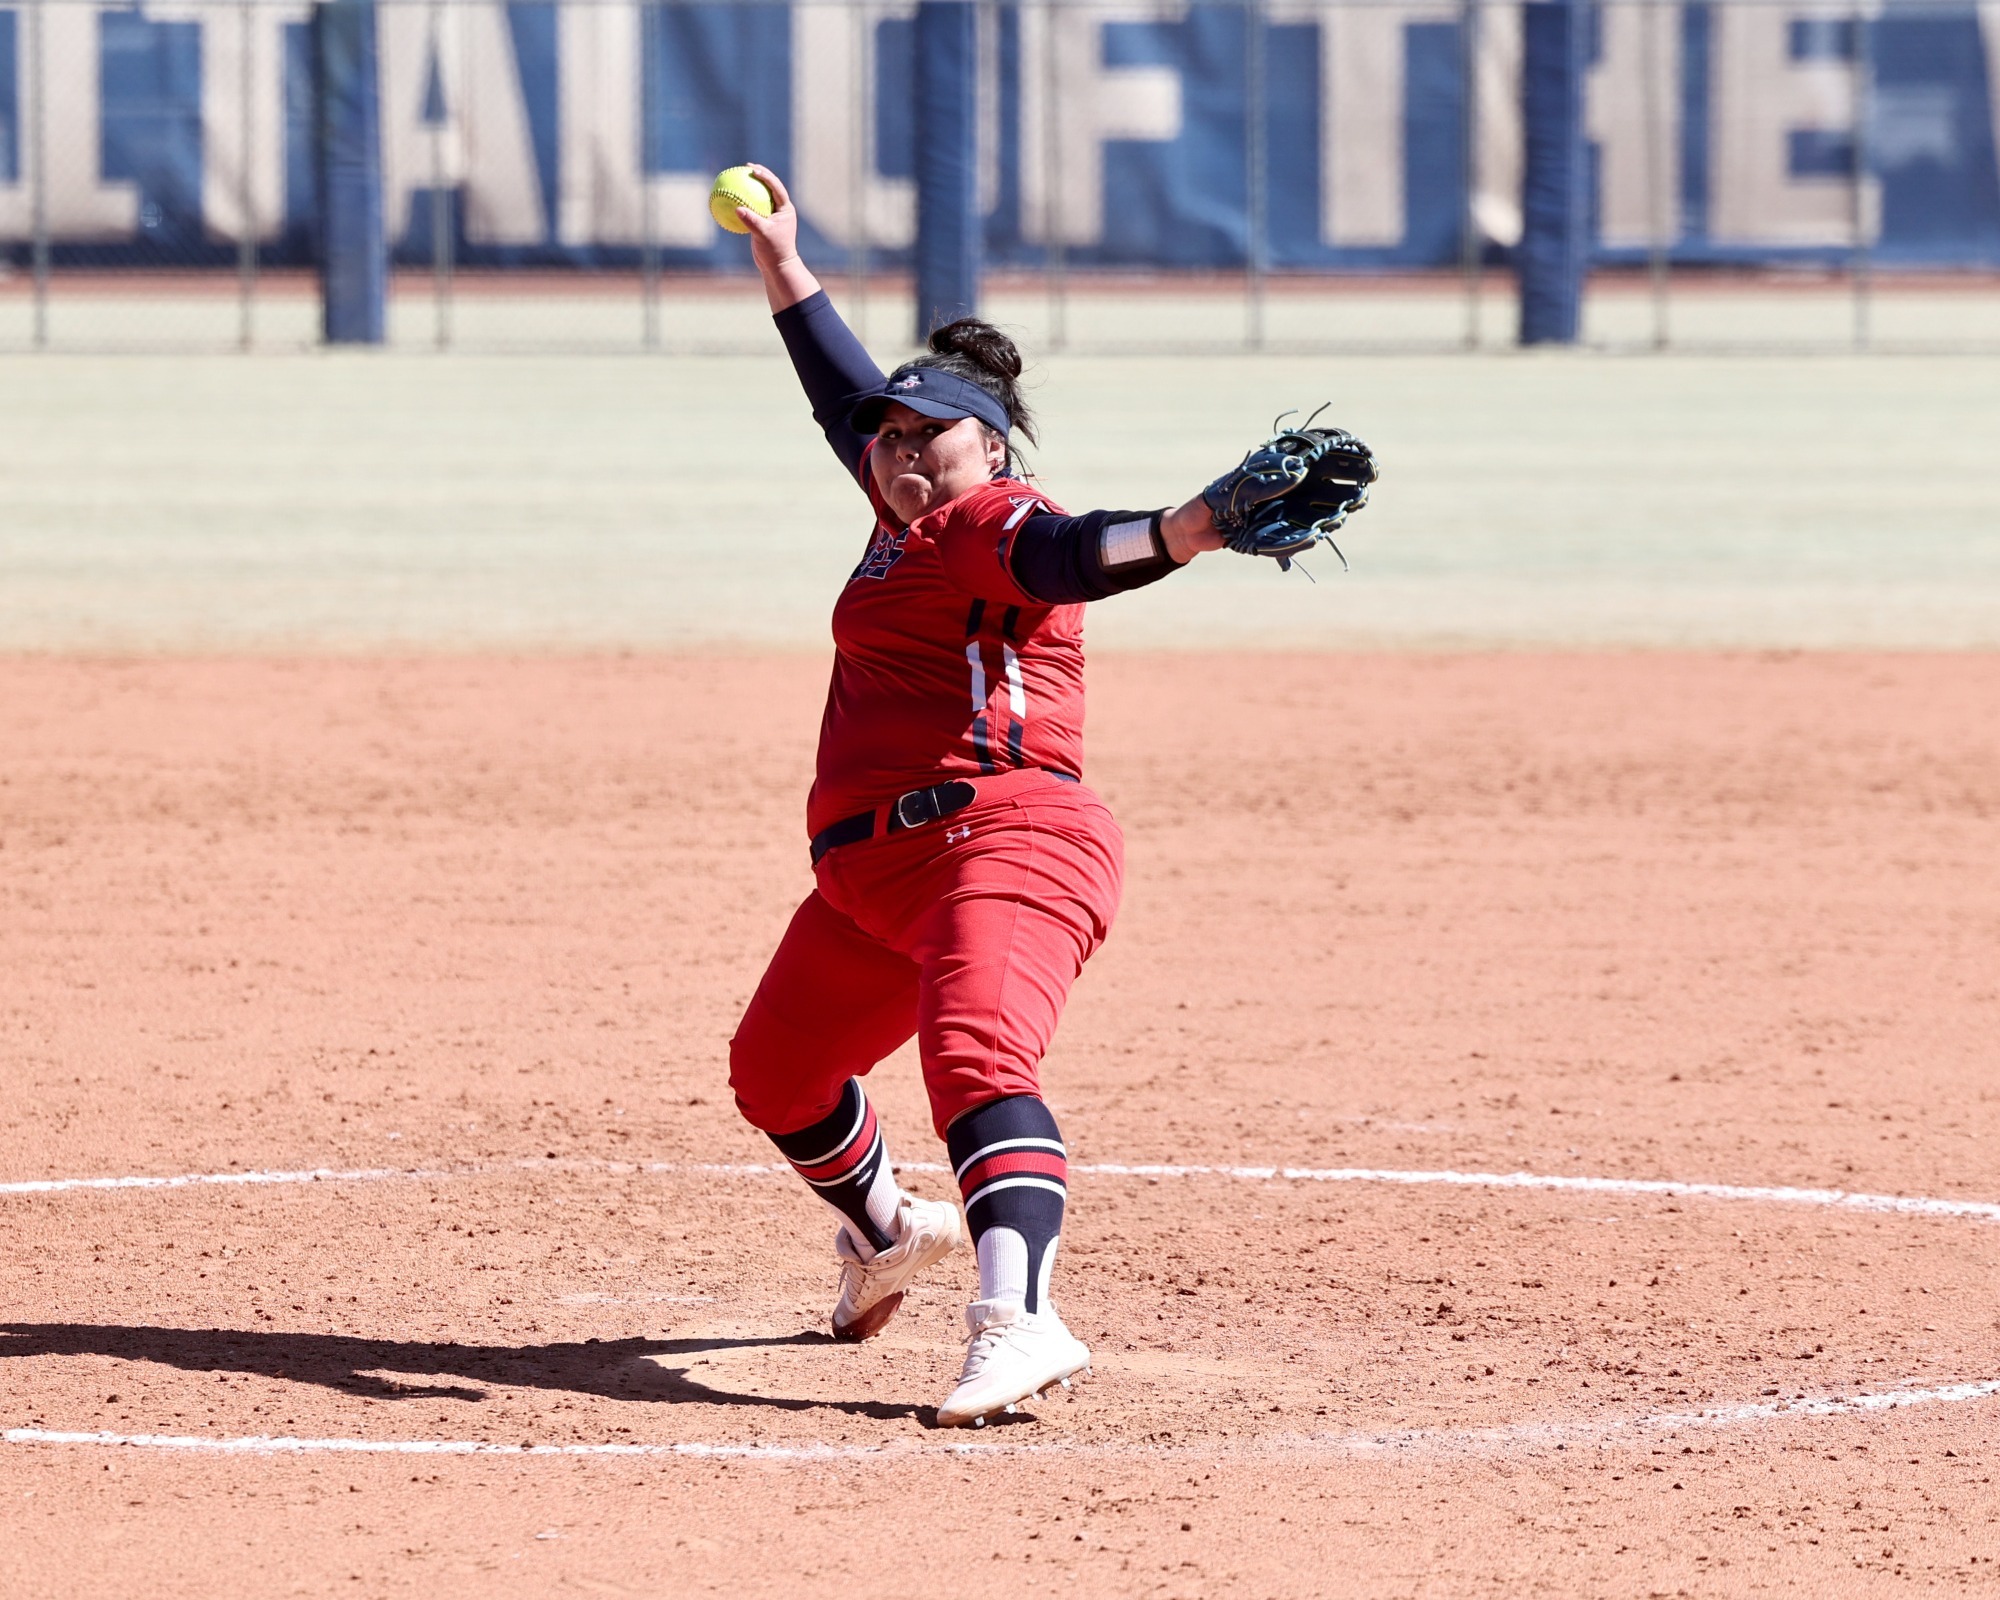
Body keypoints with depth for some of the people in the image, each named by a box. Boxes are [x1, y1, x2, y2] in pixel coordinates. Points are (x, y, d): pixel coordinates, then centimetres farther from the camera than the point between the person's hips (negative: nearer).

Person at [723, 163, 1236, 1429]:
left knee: (977, 1053, -31)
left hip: (1000, 837, -10)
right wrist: (784, 265, 43)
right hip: (876, 875, 10)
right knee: (777, 1072, 24)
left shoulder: (994, 520, -7)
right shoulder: (914, 514, 20)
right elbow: (850, 402, 37)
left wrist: (1176, 536, -51)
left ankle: (1018, 1318, -49)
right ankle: (888, 1232, 51)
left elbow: (1064, 554, -30)